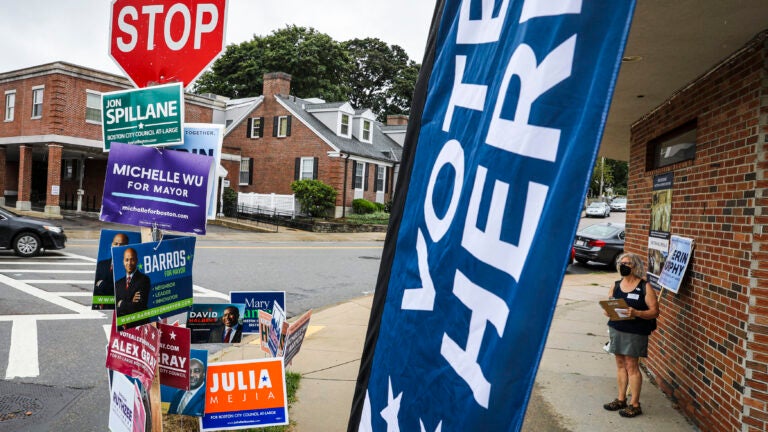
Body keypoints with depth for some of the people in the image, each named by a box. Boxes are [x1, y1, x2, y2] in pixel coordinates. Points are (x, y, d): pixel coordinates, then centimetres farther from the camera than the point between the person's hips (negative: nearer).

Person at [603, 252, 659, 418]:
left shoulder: (645, 287, -6)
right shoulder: (615, 286, 9)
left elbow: (654, 311, -10)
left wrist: (636, 313, -26)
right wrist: (608, 311, -11)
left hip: (635, 332, -5)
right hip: (616, 329, 5)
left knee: (631, 365, -2)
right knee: (620, 364, 11)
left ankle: (635, 404, 9)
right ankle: (621, 399, 23)